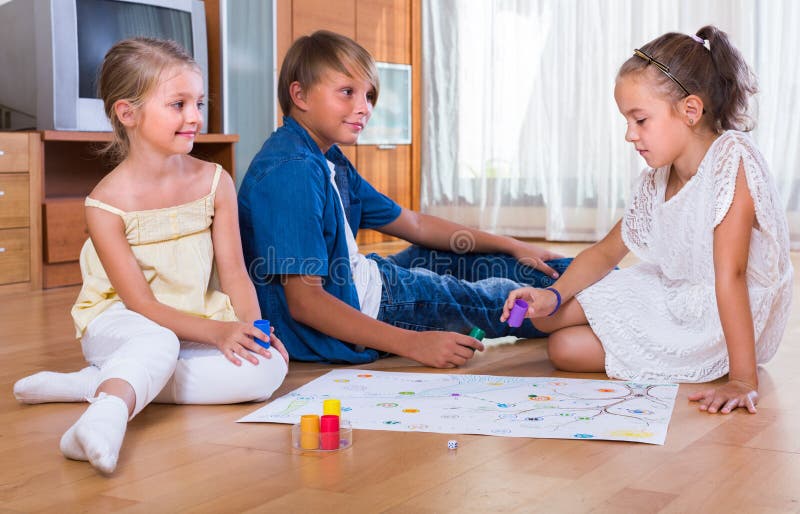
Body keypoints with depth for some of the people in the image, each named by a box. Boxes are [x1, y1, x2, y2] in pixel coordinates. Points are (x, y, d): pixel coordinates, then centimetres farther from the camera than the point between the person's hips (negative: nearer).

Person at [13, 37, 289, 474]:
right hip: (121, 326, -4)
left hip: (197, 329, 4)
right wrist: (217, 331, -27)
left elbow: (234, 274, -2)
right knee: (157, 344, -38)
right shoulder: (107, 204, -13)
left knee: (267, 367, -25)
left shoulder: (214, 182, -1)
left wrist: (253, 329, -22)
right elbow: (141, 304, -15)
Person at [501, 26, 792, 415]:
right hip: (669, 294, 8)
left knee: (567, 348, -9)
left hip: (725, 322, -8)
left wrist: (742, 379, -34)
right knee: (549, 318, 5)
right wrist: (553, 295, -9)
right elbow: (607, 251, 9)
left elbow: (729, 275, -33)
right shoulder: (656, 179, -1)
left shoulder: (732, 158, -26)